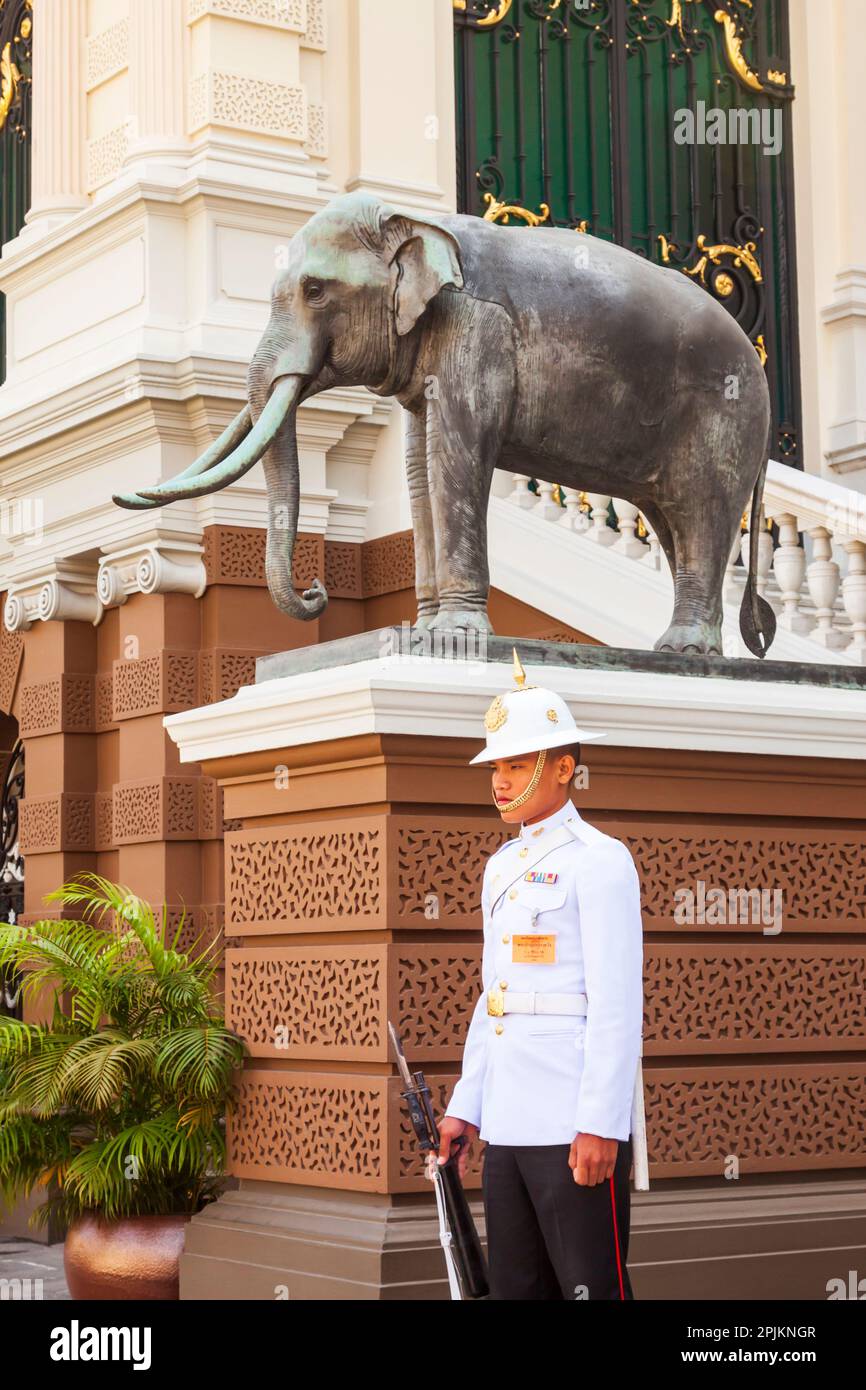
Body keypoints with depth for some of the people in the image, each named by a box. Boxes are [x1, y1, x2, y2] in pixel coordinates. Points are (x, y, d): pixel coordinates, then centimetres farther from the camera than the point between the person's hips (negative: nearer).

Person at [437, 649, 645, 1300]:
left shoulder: (600, 861, -7)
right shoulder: (502, 867, 18)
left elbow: (617, 1004, -13)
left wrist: (600, 1126, -18)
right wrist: (466, 1106, 16)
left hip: (577, 1129, -8)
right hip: (509, 1125, 8)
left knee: (591, 1286, -4)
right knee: (515, 1288, 11)